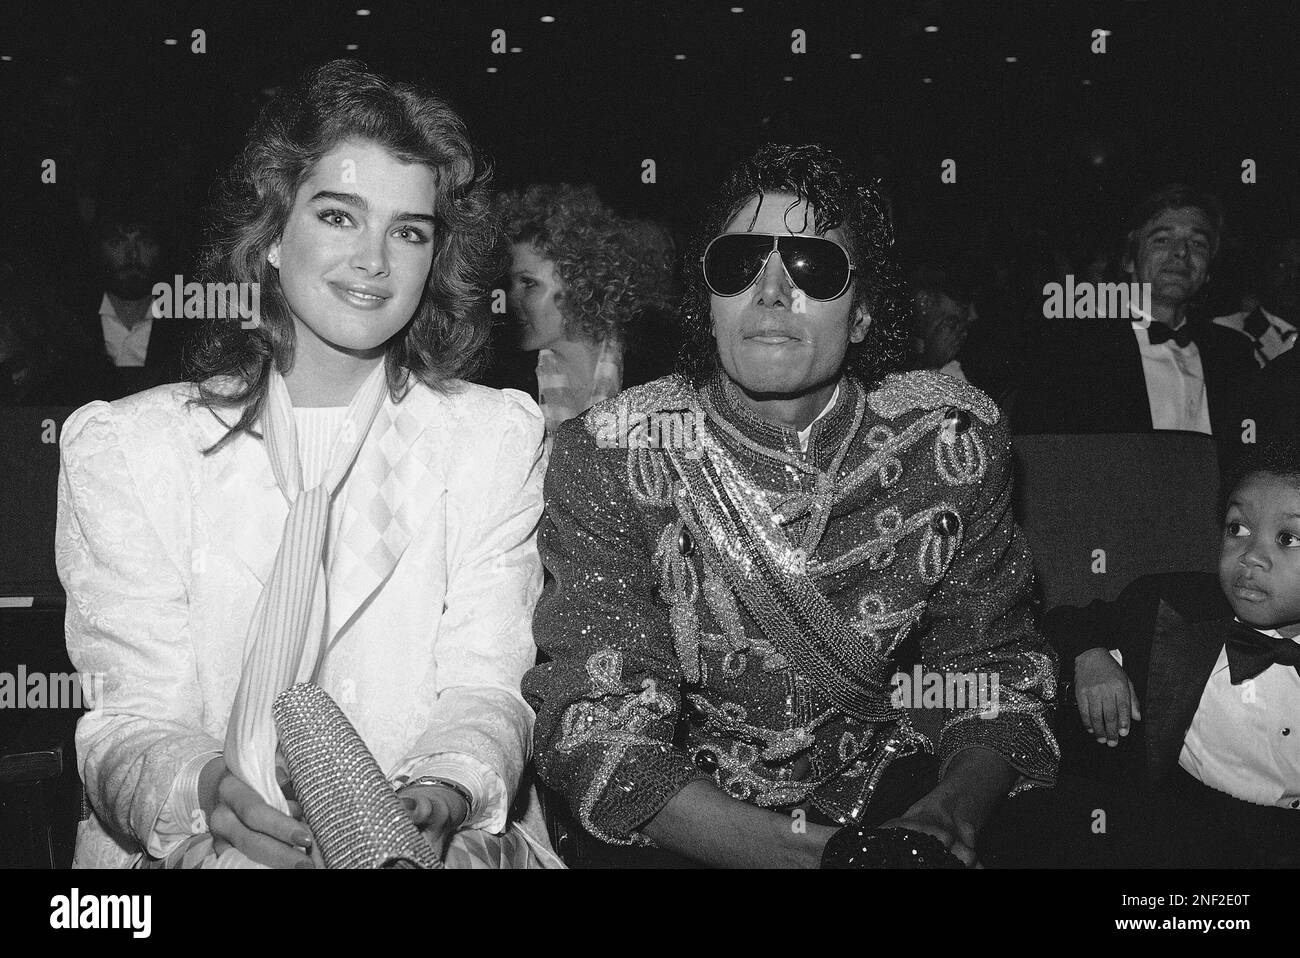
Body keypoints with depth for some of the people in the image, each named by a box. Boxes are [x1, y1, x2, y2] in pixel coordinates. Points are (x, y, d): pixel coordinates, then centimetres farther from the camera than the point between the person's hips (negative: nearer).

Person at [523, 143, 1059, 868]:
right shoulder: (612, 457, -11)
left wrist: (950, 815, -23)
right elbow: (600, 725, -16)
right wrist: (810, 850, -30)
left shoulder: (953, 439, -5)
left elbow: (996, 675, -1)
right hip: (684, 828, -1)